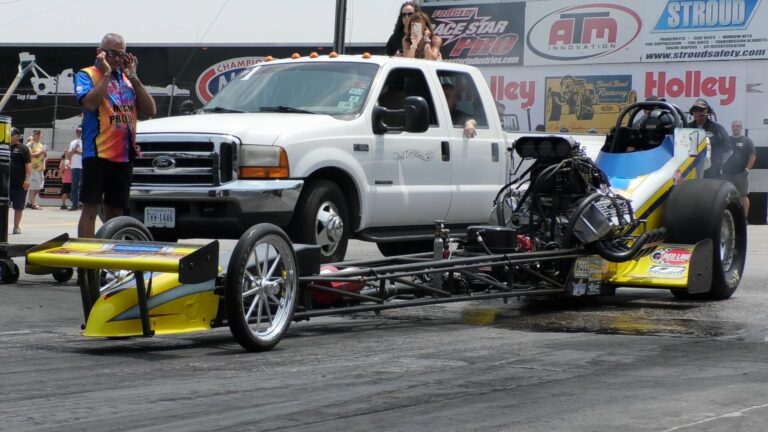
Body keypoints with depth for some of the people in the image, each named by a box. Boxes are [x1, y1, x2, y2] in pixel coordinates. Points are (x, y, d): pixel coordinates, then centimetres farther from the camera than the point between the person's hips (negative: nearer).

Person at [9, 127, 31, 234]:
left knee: (18, 207, 3)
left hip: (19, 183, -4)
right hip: (6, 182, 4)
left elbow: (28, 165, -8)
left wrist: (27, 179, -17)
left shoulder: (23, 148, -3)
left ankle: (16, 227, 12)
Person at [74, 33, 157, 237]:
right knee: (91, 207, -8)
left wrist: (133, 77, 1)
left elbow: (150, 111, 6)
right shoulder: (86, 75, 1)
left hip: (124, 155, 6)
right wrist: (106, 73, -11)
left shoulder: (128, 79, 16)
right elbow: (90, 103, -18)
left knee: (115, 211, 10)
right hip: (97, 153, -5)